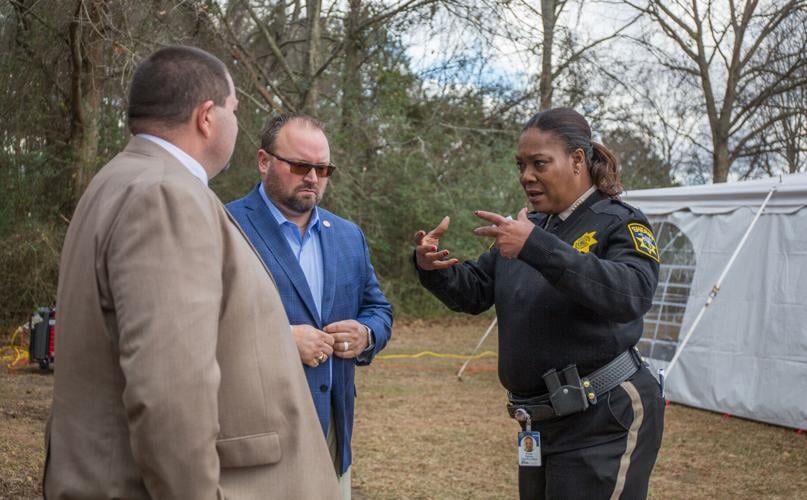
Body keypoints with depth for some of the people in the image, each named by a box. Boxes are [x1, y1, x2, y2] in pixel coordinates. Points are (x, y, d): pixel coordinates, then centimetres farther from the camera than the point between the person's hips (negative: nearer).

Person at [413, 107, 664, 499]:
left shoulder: (619, 223, -9)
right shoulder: (527, 228, 11)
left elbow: (632, 294, -29)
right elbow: (474, 292, 12)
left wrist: (537, 248, -37)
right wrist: (433, 268, -11)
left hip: (605, 421, -7)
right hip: (543, 422, 7)